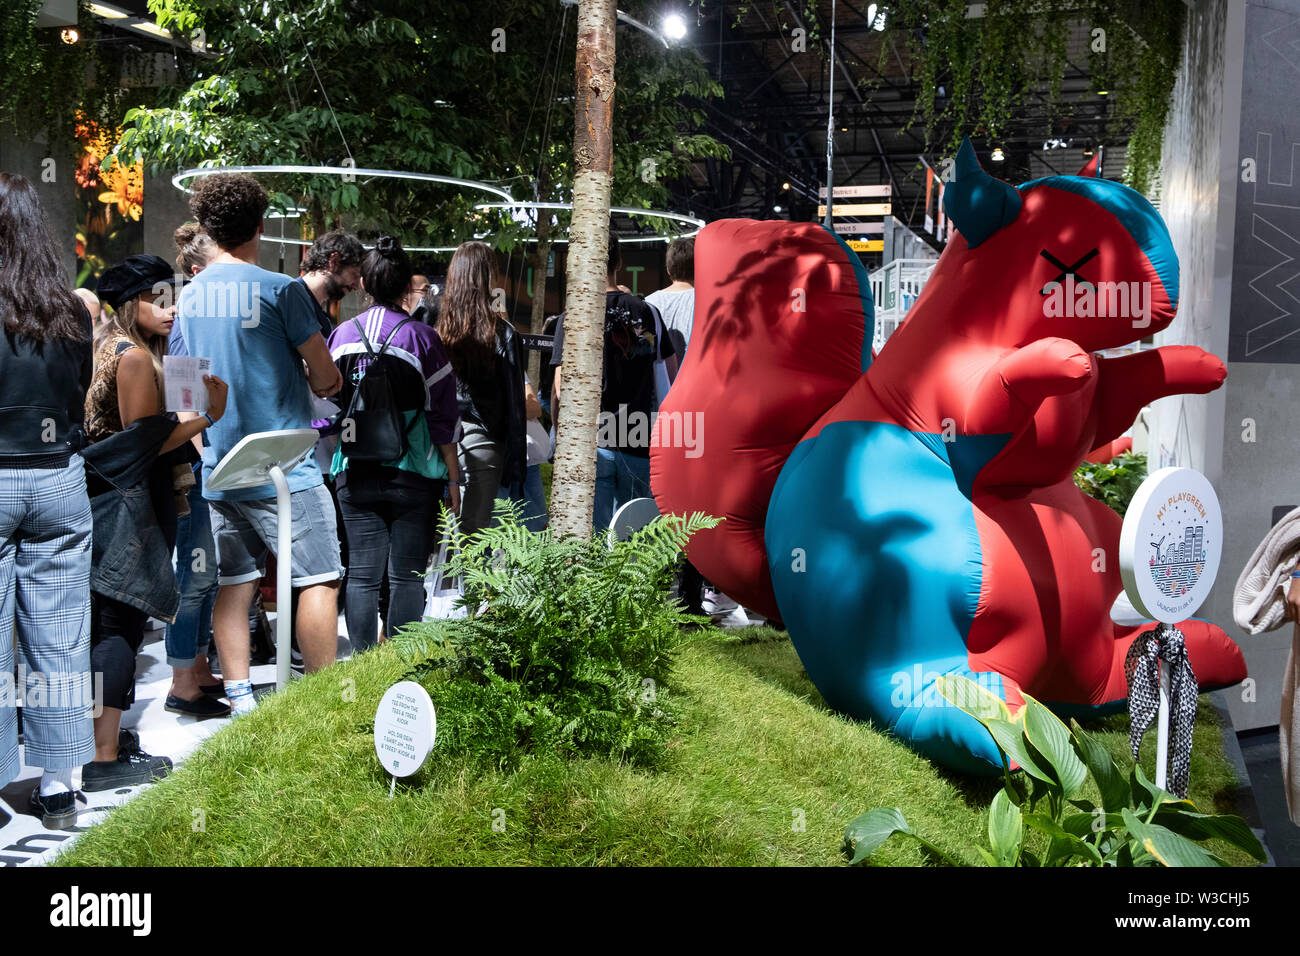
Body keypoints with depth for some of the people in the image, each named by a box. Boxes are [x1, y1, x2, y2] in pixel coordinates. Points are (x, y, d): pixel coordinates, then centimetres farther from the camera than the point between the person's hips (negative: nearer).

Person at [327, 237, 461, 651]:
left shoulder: (342, 335, 4)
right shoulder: (421, 337, -6)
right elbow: (442, 417, -4)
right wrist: (452, 478, 3)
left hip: (354, 474, 3)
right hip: (413, 476, -3)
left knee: (361, 577, 6)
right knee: (407, 577, 3)